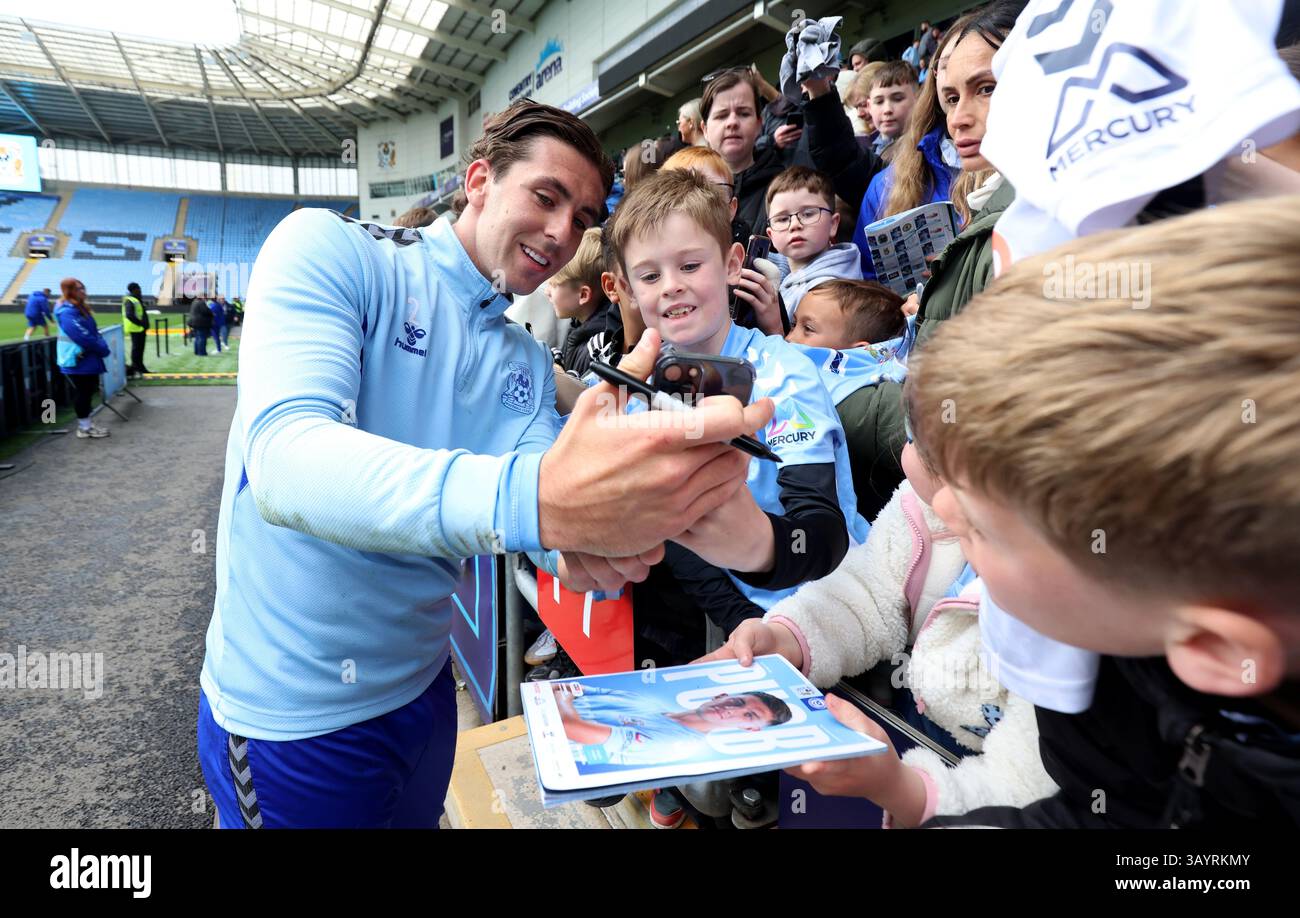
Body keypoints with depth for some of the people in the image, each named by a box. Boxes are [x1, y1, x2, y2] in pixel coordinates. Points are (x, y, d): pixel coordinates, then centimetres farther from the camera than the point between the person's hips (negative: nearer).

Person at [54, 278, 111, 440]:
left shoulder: (81, 308, 13)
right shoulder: (67, 313, -18)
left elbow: (94, 332, 16)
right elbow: (83, 337, -23)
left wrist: (102, 347, 2)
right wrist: (103, 349, -14)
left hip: (88, 360, 10)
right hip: (77, 362, -10)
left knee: (88, 391, 15)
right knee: (82, 393, -2)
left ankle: (86, 424, 24)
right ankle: (84, 428, 6)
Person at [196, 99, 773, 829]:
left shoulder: (526, 363, 3)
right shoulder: (331, 248, -15)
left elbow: (549, 494, -8)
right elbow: (284, 464, -32)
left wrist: (583, 546, -34)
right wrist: (535, 498, -48)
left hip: (422, 685, 6)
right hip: (292, 710, -5)